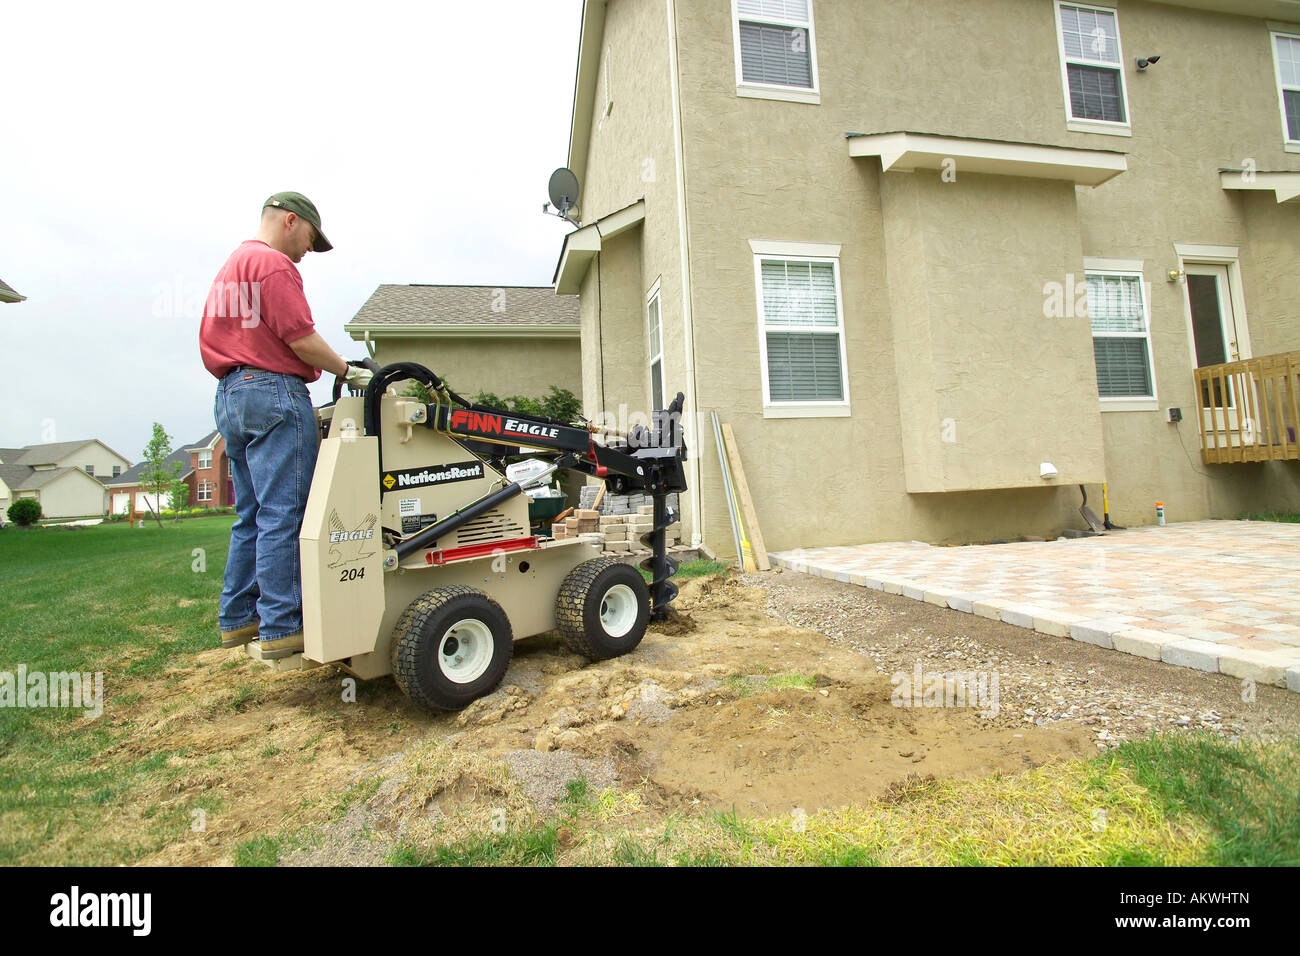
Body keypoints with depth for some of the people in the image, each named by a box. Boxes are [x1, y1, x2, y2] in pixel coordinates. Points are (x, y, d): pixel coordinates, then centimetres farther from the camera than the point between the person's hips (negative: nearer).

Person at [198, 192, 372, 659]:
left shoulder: (231, 265, 25)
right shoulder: (273, 264, -6)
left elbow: (213, 339, 24)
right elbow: (301, 339, -14)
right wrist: (348, 370, -3)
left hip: (230, 394, 10)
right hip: (274, 393, -10)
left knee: (251, 515, 13)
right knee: (284, 515, -9)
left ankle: (237, 619, 19)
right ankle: (281, 627, -7)